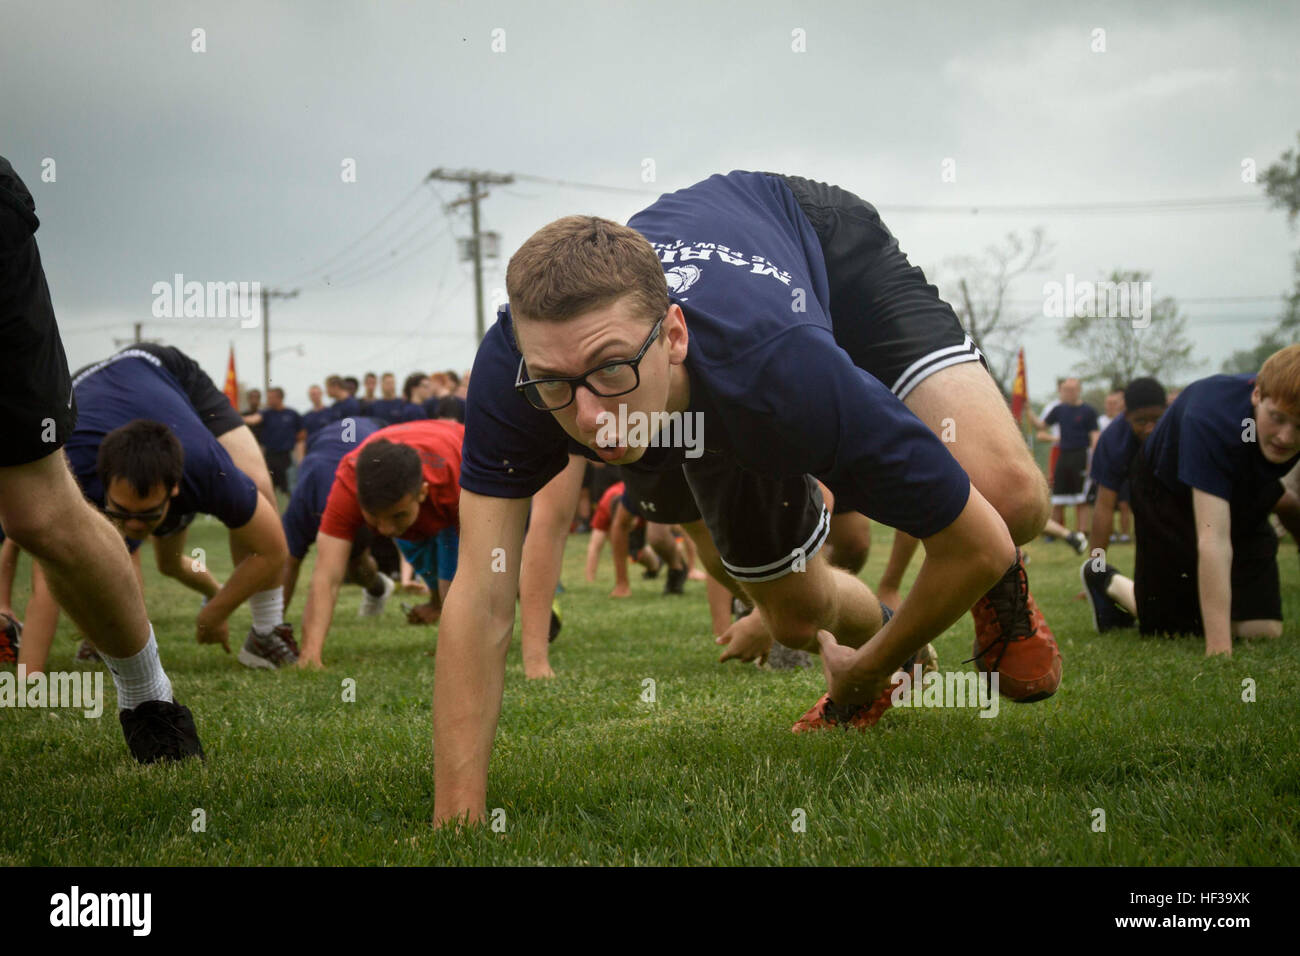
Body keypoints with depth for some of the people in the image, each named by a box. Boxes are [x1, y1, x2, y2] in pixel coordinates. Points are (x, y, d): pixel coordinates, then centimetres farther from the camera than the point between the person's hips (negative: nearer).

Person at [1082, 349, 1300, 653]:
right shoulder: (1212, 418, -44)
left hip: (1245, 498, 4)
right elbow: (1213, 539, -49)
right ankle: (1106, 581, 30)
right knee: (1172, 630, 1)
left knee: (1262, 632, -5)